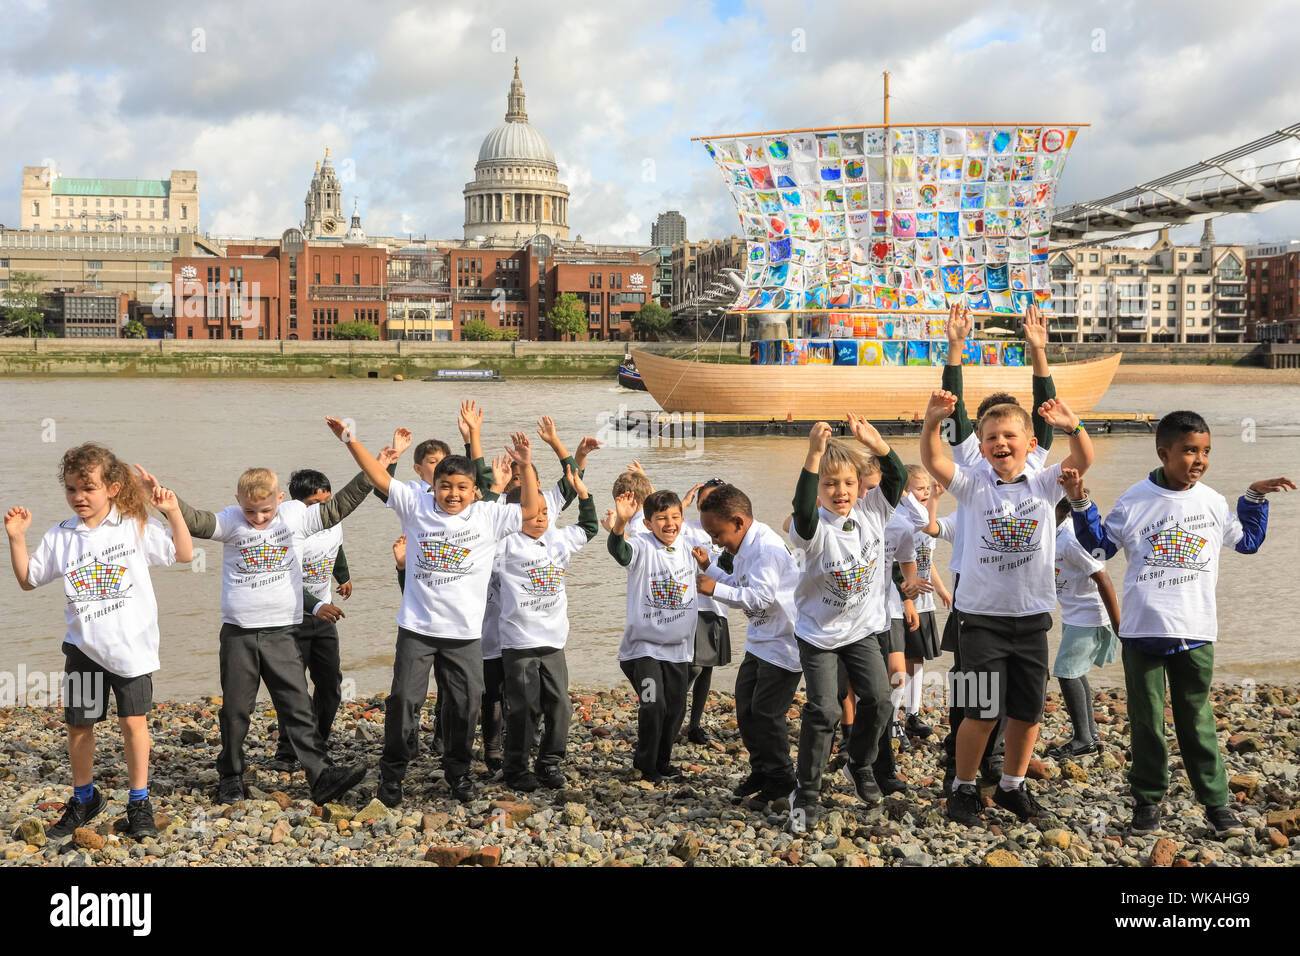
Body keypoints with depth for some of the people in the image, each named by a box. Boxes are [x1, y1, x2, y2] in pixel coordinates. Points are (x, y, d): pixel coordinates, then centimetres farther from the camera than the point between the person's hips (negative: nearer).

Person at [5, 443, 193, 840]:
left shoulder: (135, 526, -3)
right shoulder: (60, 537, 4)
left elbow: (183, 554, 0)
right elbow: (28, 580, 11)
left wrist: (172, 512, -11)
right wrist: (16, 538, 0)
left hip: (130, 643, -3)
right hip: (83, 645, 3)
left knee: (133, 720, -4)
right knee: (78, 725, 8)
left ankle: (139, 803, 11)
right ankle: (84, 799, 29)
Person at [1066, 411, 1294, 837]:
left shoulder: (1213, 503, 6)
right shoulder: (1135, 501, -2)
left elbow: (1247, 541, 22)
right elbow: (1101, 544, 7)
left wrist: (1254, 498, 16)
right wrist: (1081, 504, -3)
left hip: (1195, 634, 2)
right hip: (1143, 631, -1)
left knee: (1197, 721, 6)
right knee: (1146, 722, 6)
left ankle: (1217, 801, 14)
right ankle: (1147, 800, 16)